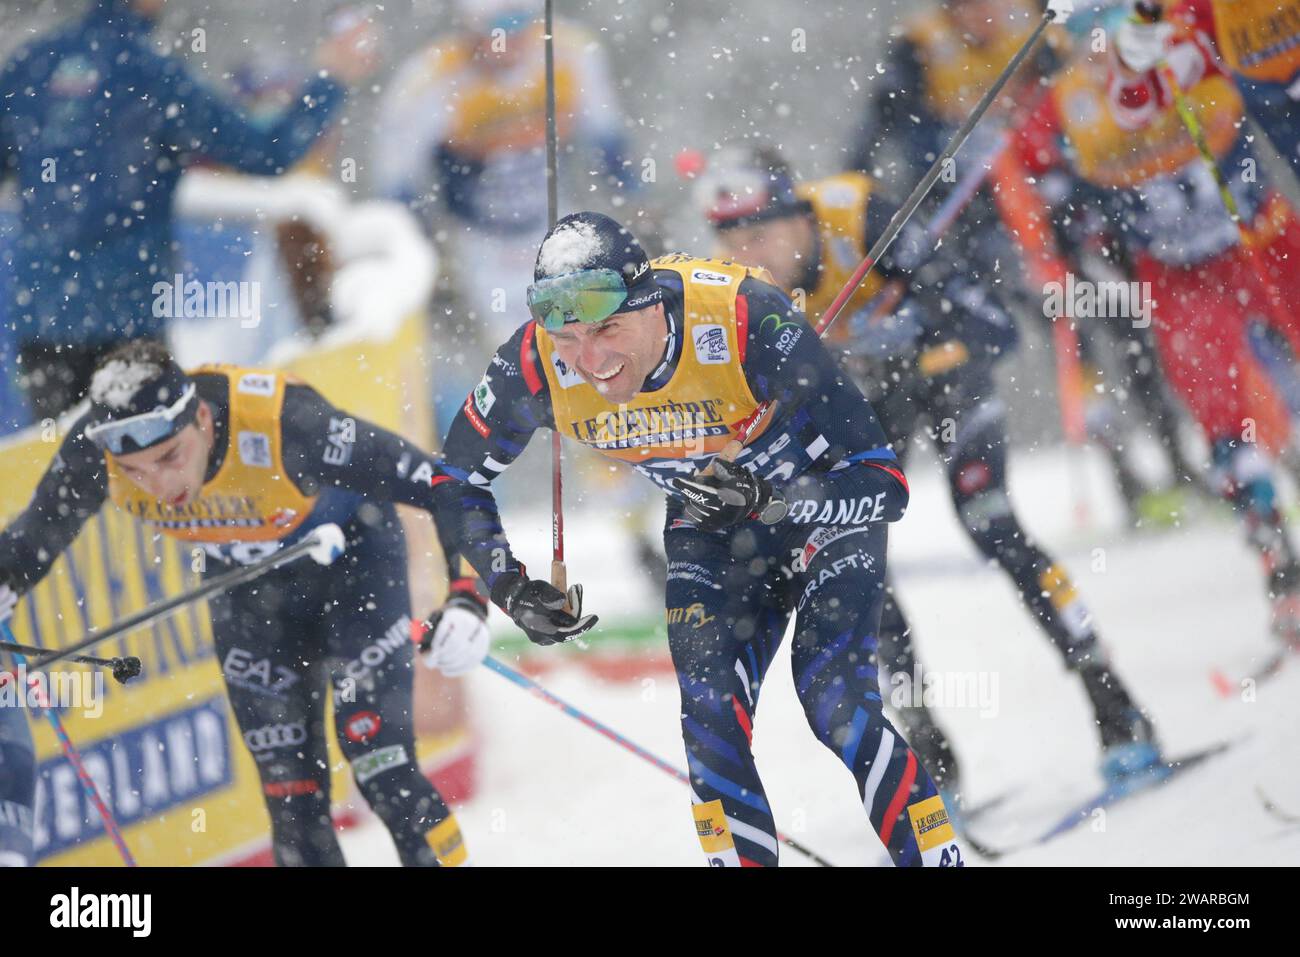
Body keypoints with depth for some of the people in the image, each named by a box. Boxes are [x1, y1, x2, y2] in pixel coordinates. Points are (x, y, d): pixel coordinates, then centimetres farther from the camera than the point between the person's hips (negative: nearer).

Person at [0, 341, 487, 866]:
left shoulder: (284, 424, -40)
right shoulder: (92, 449, -28)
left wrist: (466, 599, -42)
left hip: (354, 560, -4)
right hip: (249, 587, 4)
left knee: (385, 777, -13)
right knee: (293, 799, -1)